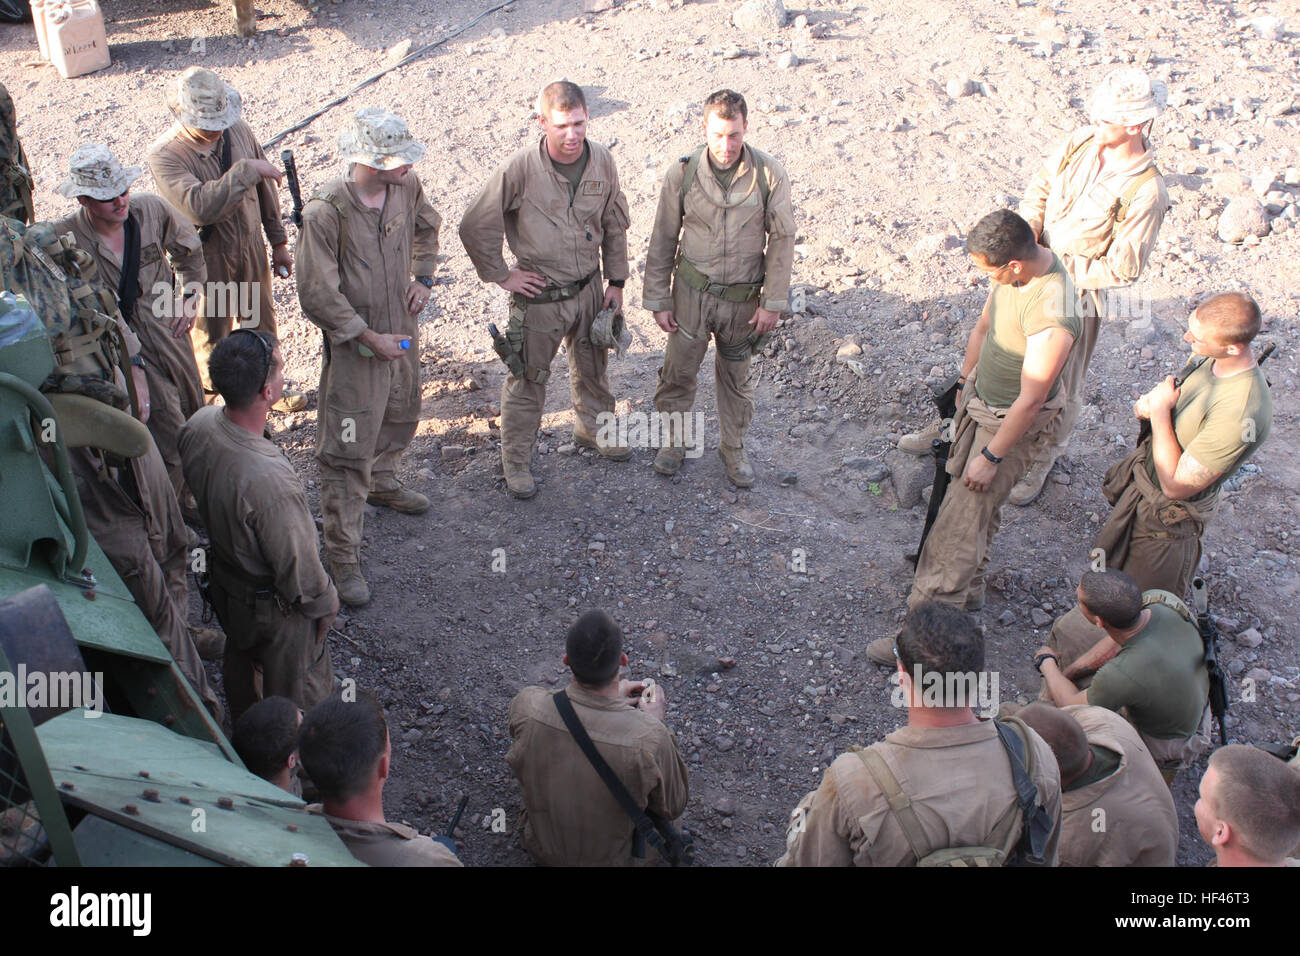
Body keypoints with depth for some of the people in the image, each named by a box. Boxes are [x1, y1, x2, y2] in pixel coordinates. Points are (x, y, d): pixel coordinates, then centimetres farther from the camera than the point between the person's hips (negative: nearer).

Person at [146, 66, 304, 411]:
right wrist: (246, 169, -36)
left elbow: (265, 188, 6)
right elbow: (201, 206, -39)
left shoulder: (239, 131, -7)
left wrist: (279, 242, 13)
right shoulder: (164, 157, -23)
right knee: (211, 337, 13)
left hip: (250, 250, 5)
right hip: (206, 263, -5)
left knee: (261, 323, 22)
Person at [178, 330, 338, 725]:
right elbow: (297, 564, -27)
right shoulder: (270, 480, -43)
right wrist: (324, 603, -8)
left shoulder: (198, 426, -19)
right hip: (276, 604, -8)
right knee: (297, 692, 20)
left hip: (223, 578, 8)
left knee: (240, 665, 34)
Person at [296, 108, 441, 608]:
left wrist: (423, 277, 5)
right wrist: (370, 338, -19)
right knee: (347, 451, 0)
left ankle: (382, 482, 59)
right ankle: (343, 555, 12)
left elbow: (427, 227, 17)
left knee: (400, 418, 29)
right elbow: (318, 294, -22)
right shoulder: (327, 211, -27)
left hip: (403, 331, 7)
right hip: (354, 346, -7)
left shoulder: (407, 186, -7)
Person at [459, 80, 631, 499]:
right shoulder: (520, 169, -21)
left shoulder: (602, 161, -7)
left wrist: (616, 282, 9)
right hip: (538, 295, -4)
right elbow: (475, 228, -14)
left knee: (592, 367, 23)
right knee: (528, 378, 8)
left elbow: (615, 226, 7)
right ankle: (516, 457, 26)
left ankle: (593, 428, 49)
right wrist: (501, 275, -9)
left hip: (589, 288, 5)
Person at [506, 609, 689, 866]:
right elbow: (672, 808, -15)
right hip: (613, 859, -2)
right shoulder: (650, 739, -37)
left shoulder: (526, 706, -29)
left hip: (542, 851, 3)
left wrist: (611, 698, 3)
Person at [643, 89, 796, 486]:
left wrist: (773, 302, -6)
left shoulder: (769, 175, -13)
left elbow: (782, 240, -5)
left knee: (736, 377, 15)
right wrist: (658, 299, -1)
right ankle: (674, 439, 34)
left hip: (742, 297, 0)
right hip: (692, 290, 0)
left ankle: (733, 448, 35)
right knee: (678, 371, 10)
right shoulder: (682, 173, -11)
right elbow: (663, 240, -2)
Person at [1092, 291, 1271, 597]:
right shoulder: (1207, 357, -13)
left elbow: (1175, 486, -31)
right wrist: (1149, 404, -13)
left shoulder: (1241, 414, -39)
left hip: (1167, 517, -8)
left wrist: (1160, 411, -26)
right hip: (1140, 480, 8)